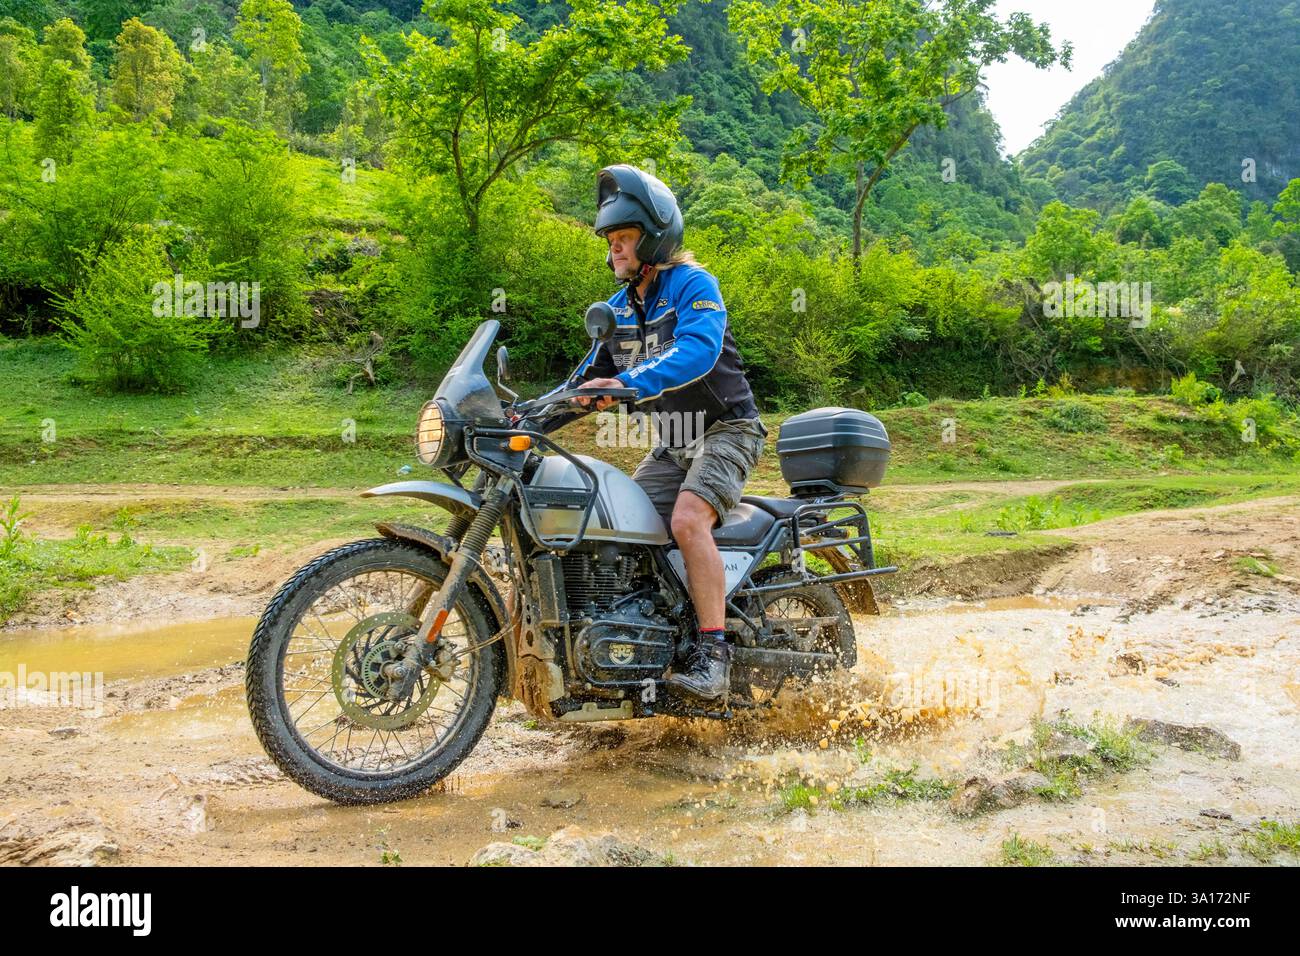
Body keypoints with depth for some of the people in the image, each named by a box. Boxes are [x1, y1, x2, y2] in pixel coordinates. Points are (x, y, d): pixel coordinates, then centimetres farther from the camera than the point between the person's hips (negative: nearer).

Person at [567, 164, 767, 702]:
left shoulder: (693, 284, -11)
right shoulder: (619, 306, 13)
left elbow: (698, 350, -30)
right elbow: (593, 375, 17)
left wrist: (629, 384, -43)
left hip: (725, 430, -8)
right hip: (671, 445, 8)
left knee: (687, 519, -30)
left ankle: (713, 655, -26)